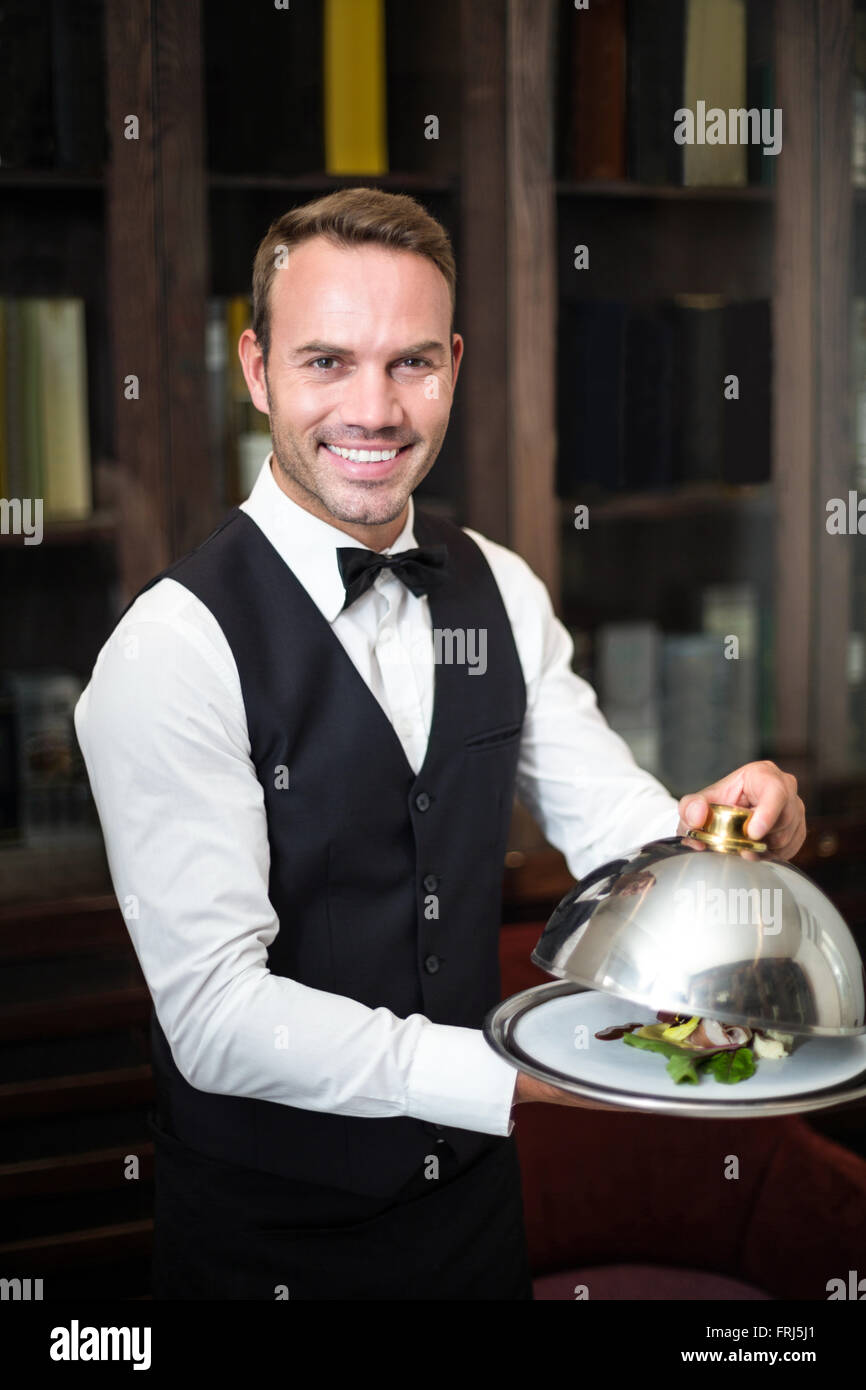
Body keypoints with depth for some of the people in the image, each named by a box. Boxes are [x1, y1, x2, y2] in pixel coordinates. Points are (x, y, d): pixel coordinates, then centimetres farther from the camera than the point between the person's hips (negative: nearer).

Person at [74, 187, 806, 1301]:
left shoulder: (502, 593, -2)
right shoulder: (174, 644, -22)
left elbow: (612, 820, -1)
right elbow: (217, 1016, -25)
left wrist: (715, 830, -23)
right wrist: (517, 1073, -31)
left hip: (473, 1177, 5)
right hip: (267, 1232, -5)